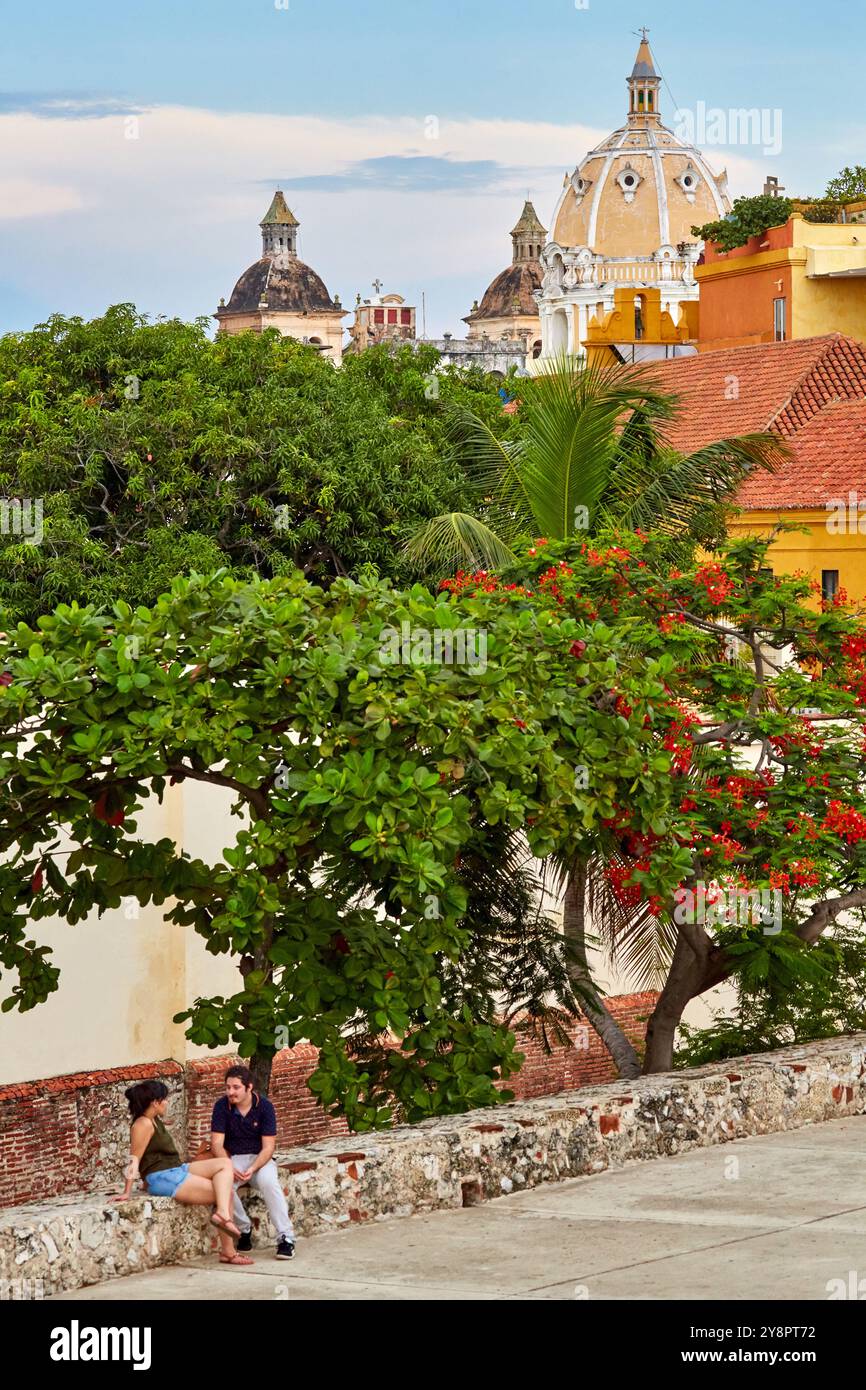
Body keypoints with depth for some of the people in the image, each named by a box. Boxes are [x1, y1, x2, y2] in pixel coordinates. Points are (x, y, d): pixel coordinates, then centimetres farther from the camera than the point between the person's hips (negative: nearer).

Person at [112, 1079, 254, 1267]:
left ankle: (222, 1214, -19)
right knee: (224, 1192, -9)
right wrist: (126, 1193, -20)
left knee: (225, 1164, -2)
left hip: (177, 1170, 10)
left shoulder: (154, 1121, 16)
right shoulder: (144, 1124, -14)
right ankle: (227, 1252, -11)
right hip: (163, 1179, -10)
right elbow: (134, 1159, -18)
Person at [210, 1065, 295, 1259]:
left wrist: (253, 1169, -28)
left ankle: (285, 1238, -31)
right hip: (232, 1158, 1)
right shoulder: (222, 1106, -5)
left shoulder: (264, 1106, -8)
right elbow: (217, 1144, -8)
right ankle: (244, 1228, -10)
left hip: (260, 1158, -1)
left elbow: (268, 1147, -10)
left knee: (268, 1181, -34)